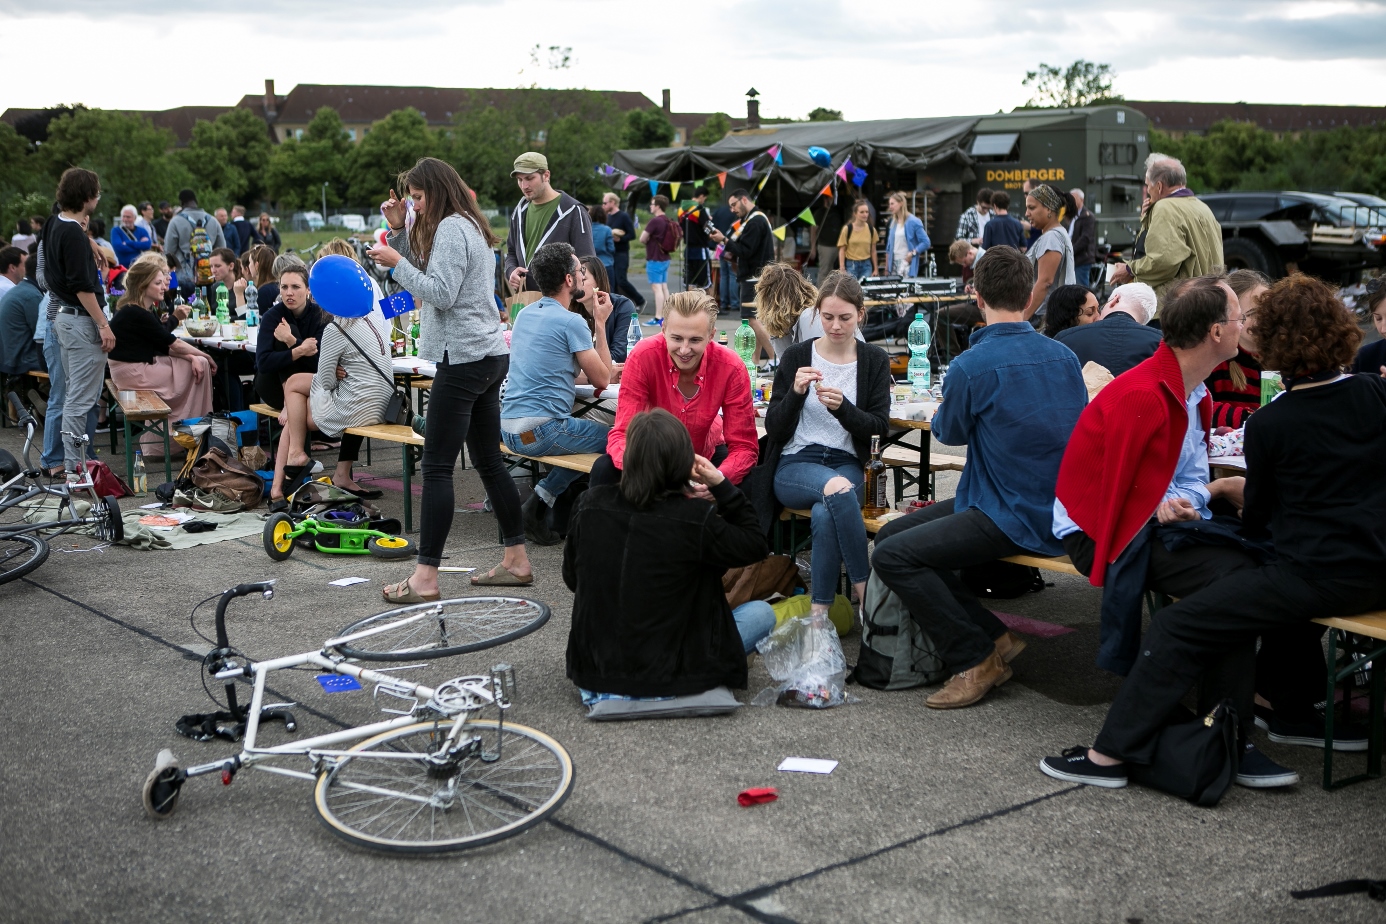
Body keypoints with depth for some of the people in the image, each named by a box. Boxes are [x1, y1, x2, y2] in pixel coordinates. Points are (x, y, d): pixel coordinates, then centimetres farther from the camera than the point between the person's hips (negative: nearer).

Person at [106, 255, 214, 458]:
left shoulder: (145, 310, 10)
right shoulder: (135, 313, -20)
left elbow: (166, 346, 8)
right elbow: (172, 343, -15)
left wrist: (192, 357, -8)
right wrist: (204, 355, -4)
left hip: (143, 364, 9)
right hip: (131, 371, -9)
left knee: (200, 365, 3)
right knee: (195, 373, -5)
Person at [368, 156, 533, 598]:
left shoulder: (451, 228, -11)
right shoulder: (469, 227, 20)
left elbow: (440, 293, -20)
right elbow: (424, 273, 22)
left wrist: (397, 262, -11)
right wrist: (399, 231, 12)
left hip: (464, 358, -11)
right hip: (490, 355, 11)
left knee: (437, 467, -9)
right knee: (489, 461, 13)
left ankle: (425, 578, -8)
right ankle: (516, 560, 17)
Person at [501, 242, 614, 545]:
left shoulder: (526, 314, 15)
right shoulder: (571, 321, -11)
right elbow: (602, 380, -4)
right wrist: (600, 324, 3)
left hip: (508, 429, 9)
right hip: (542, 429, -9)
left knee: (589, 432, 24)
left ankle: (541, 503, 13)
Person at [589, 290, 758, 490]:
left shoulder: (731, 368, -25)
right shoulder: (643, 357, -27)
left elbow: (744, 446, -22)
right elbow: (623, 433, -27)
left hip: (706, 455, 1)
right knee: (604, 470, -29)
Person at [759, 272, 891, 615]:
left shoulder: (875, 361, 8)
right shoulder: (796, 356, 5)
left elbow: (880, 425, -1)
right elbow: (775, 429, 2)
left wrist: (843, 407, -19)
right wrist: (795, 393, -17)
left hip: (847, 464, 1)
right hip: (795, 465, -1)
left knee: (825, 514, -35)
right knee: (838, 488, -36)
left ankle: (819, 613, -25)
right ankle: (866, 592, -28)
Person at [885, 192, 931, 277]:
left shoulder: (913, 221, -7)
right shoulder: (893, 222, 12)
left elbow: (926, 242, -9)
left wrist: (912, 254, -17)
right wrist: (887, 268, 12)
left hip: (907, 263, -6)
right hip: (894, 263, 6)